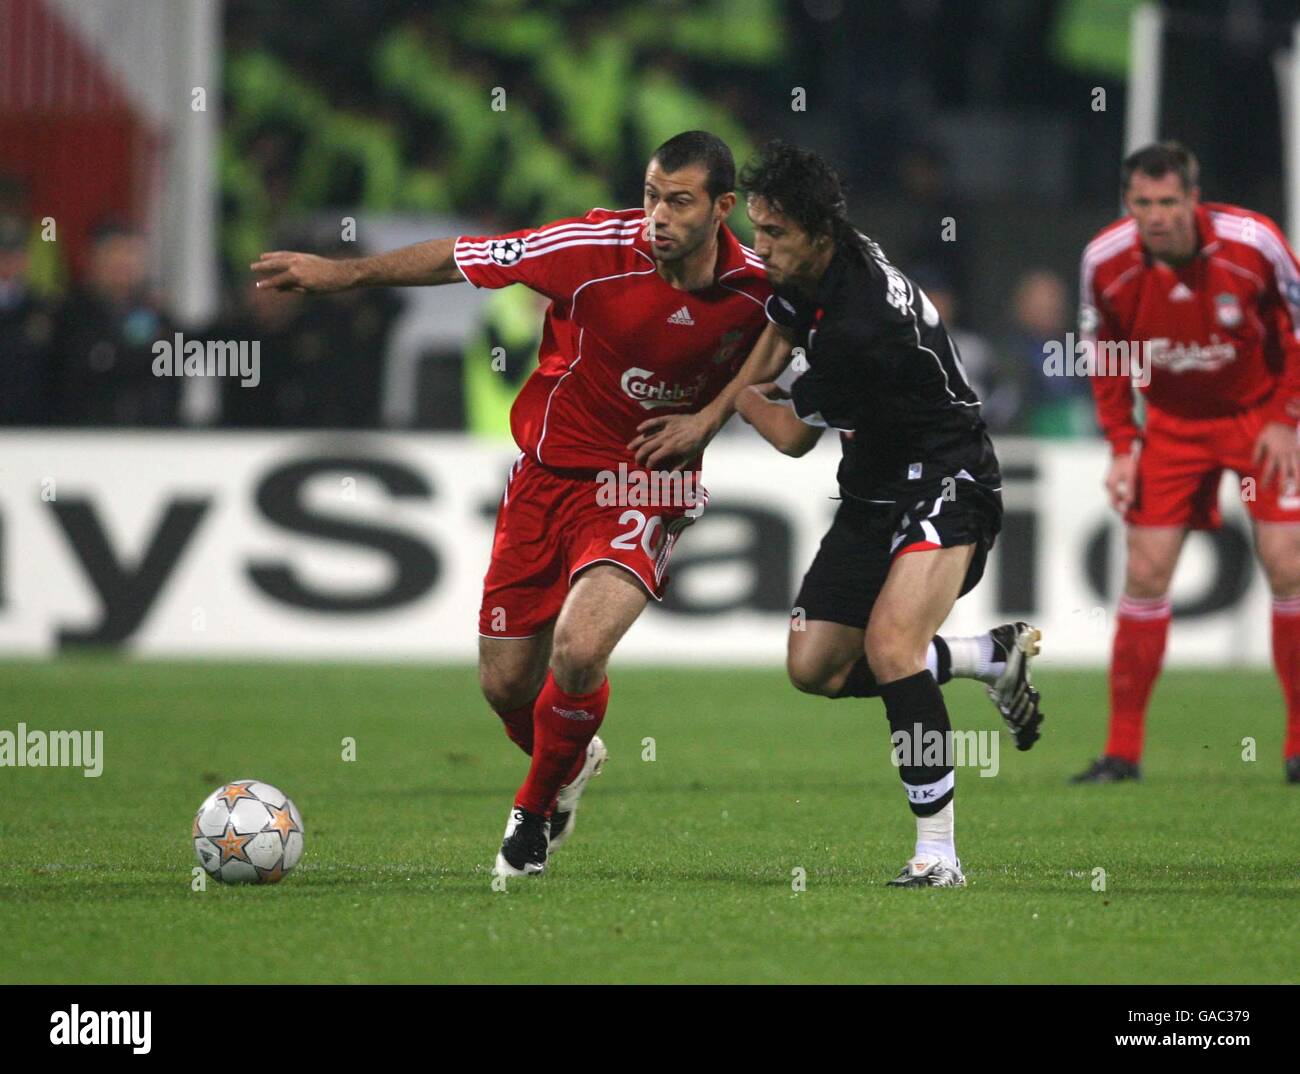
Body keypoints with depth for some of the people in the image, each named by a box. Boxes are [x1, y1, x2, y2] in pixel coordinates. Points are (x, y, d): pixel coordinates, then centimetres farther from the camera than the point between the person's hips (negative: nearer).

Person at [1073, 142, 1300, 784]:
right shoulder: (1105, 261, -16)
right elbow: (1106, 358, 1)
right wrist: (1122, 446, -6)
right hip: (1173, 420, 2)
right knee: (1145, 573, -5)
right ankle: (1123, 750, 2)